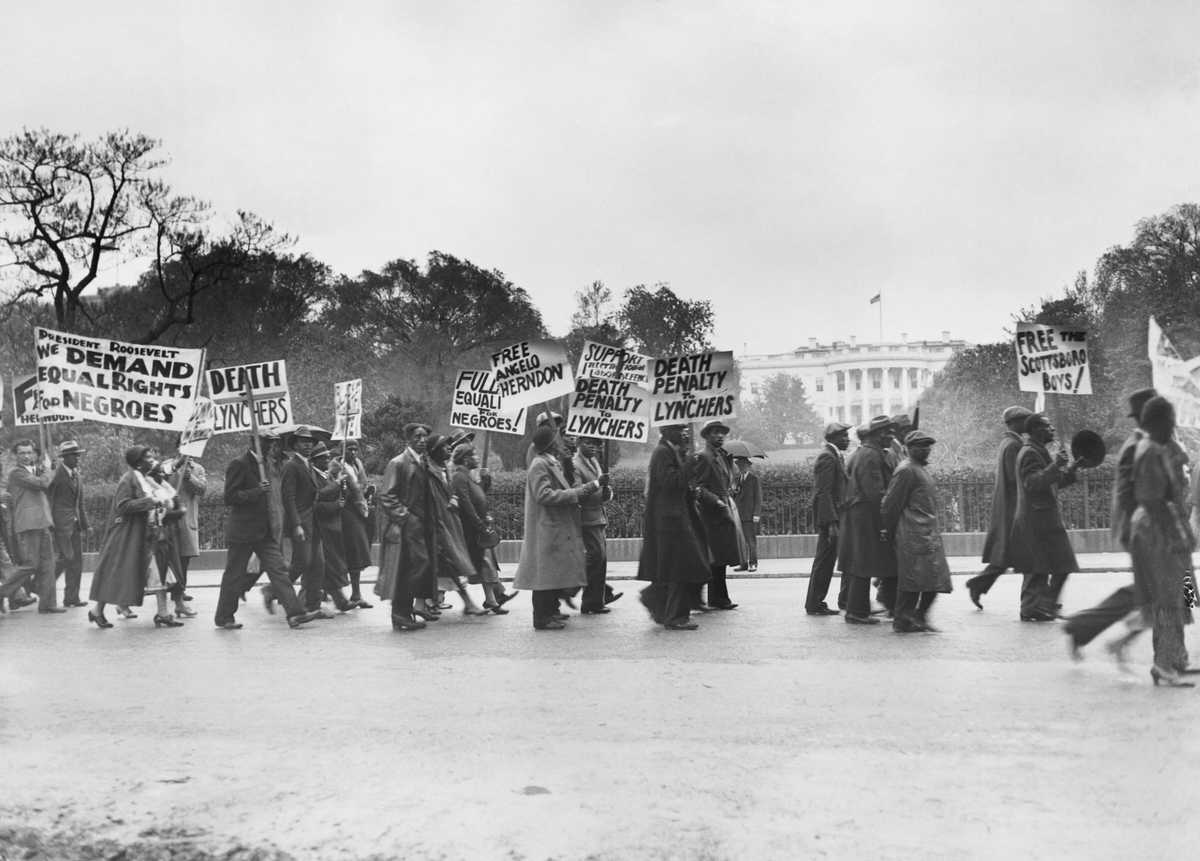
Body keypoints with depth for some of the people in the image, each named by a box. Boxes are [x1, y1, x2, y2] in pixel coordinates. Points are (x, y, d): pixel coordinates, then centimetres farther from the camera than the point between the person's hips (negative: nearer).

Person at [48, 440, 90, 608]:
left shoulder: (76, 475, 15)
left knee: (76, 561, 7)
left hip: (75, 523, 8)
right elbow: (47, 498, -11)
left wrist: (84, 524, 17)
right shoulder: (57, 474, -9)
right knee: (65, 557, -13)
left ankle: (72, 598, 12)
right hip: (61, 523, -8)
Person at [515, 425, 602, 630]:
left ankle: (550, 613, 21)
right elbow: (544, 495, -21)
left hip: (559, 528, 10)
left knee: (556, 574, 13)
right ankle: (542, 619, 1)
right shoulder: (539, 464, -13)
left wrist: (595, 485, 12)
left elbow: (562, 491, 20)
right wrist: (574, 495, -18)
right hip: (548, 528, -10)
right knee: (546, 574, -5)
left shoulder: (552, 463, 18)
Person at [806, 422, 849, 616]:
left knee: (826, 561, 11)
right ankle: (814, 605, 3)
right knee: (824, 561, -4)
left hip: (836, 516, 10)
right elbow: (823, 493, -20)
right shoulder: (827, 457, -14)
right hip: (829, 518, -10)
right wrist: (831, 523, -24)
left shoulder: (835, 456, 17)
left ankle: (816, 602, 17)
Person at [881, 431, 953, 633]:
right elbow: (892, 503, -12)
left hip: (929, 533, 9)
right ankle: (903, 621, 0)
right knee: (912, 578, -7)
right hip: (913, 534, -9)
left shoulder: (920, 469, 19)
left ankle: (919, 617, 16)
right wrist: (890, 531, -6)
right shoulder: (906, 470, -11)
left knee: (936, 578, 7)